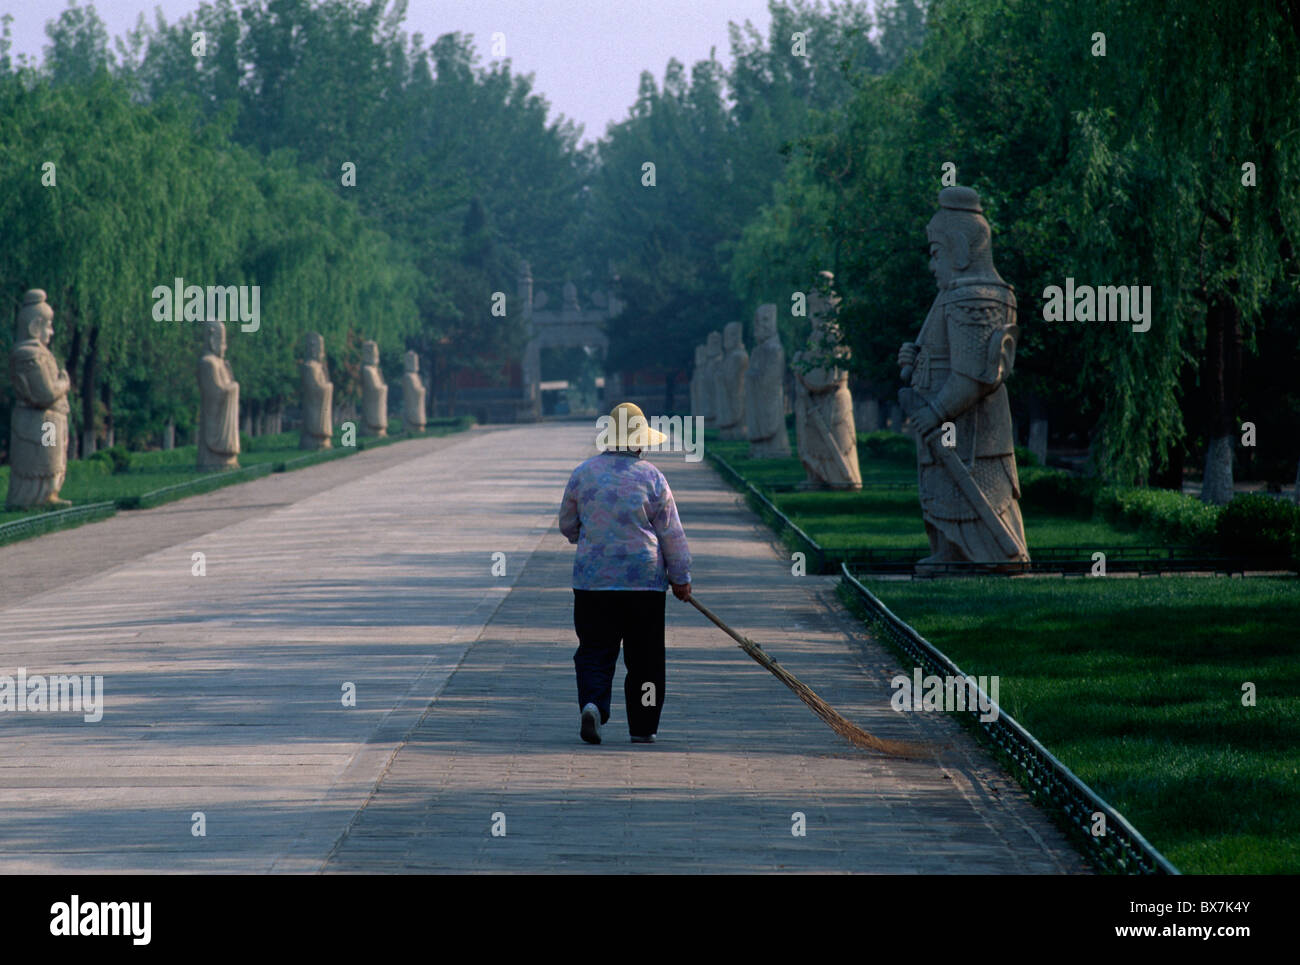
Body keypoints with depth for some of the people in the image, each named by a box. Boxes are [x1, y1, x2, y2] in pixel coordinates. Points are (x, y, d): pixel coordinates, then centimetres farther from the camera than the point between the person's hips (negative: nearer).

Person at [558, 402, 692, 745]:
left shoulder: (583, 473, 2)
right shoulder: (650, 476, -5)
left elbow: (567, 525, 13)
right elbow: (671, 533, 0)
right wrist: (681, 578, 9)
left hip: (592, 578, 2)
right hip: (644, 580, -2)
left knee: (595, 651, 6)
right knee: (644, 658, 8)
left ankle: (593, 703, -20)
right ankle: (643, 727, 11)